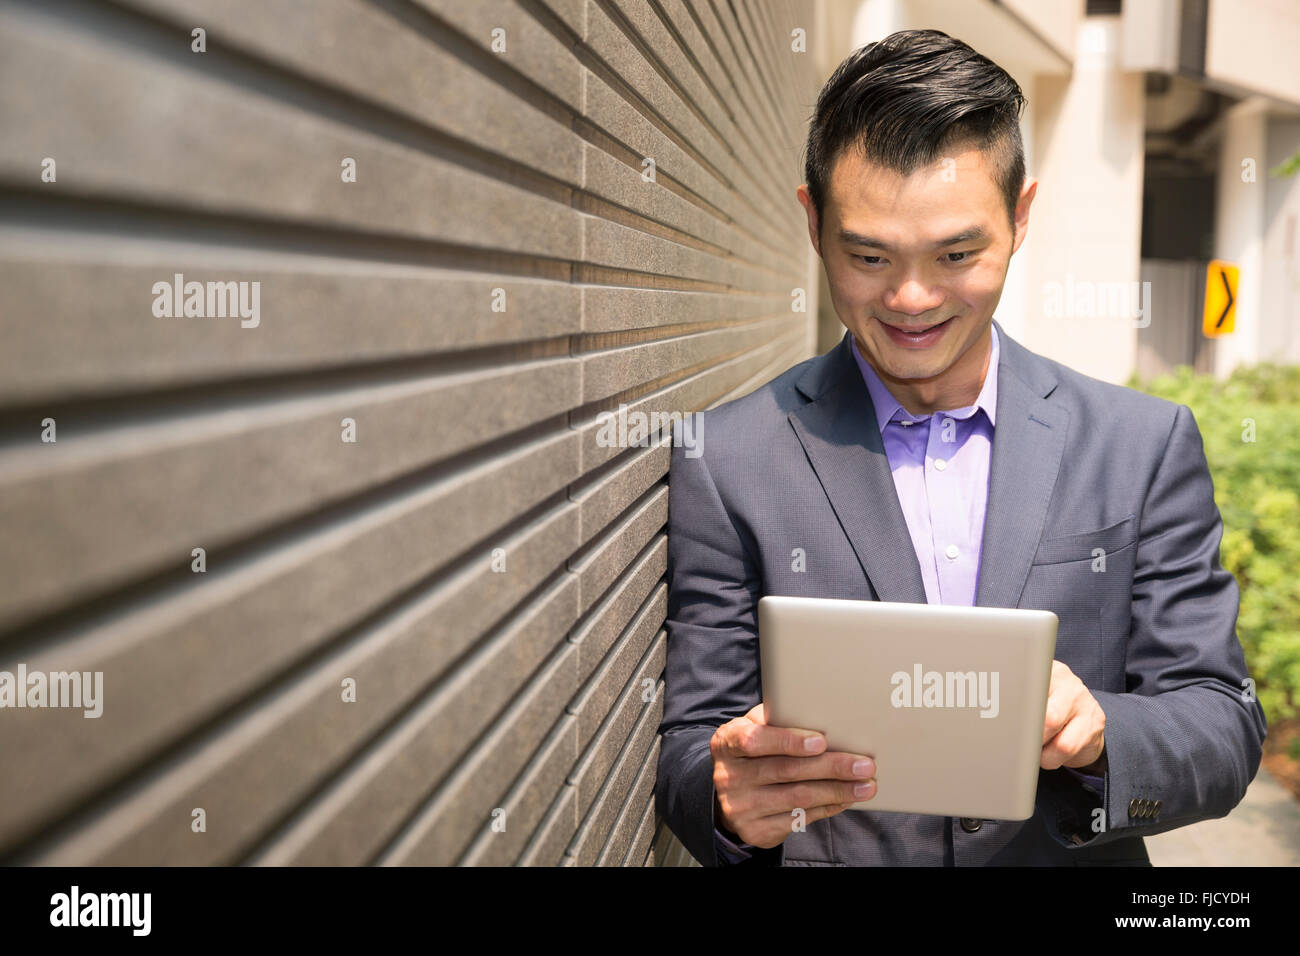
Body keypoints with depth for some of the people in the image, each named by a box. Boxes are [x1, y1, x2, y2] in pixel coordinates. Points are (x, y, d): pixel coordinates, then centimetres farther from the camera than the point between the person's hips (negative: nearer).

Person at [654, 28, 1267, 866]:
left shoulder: (1146, 446, 1)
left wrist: (1097, 734, -18)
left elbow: (1224, 729, 1)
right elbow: (692, 753, -2)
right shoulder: (727, 463, -3)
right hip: (827, 858, -1)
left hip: (1074, 853, 2)